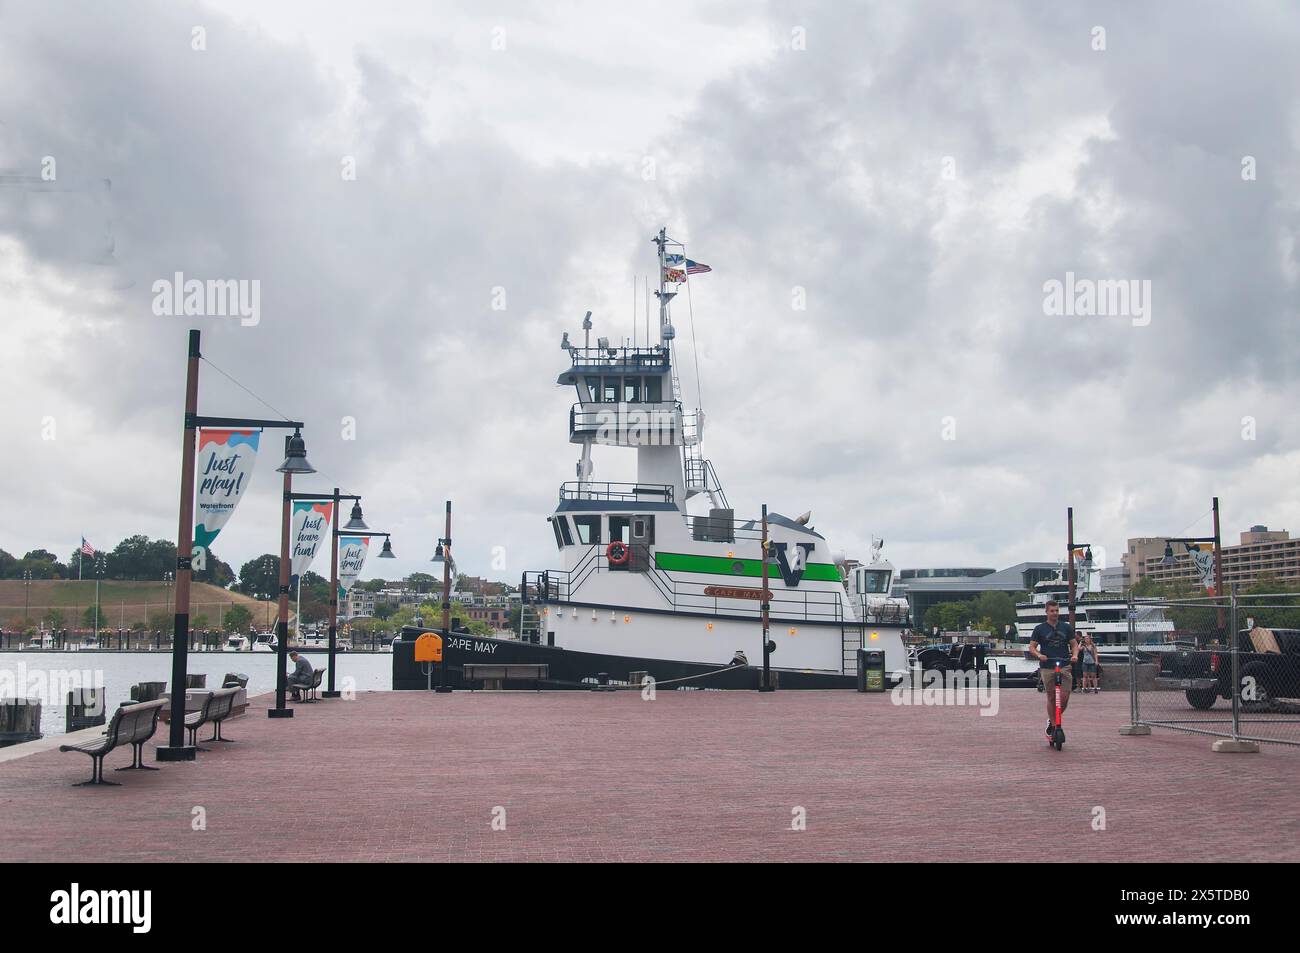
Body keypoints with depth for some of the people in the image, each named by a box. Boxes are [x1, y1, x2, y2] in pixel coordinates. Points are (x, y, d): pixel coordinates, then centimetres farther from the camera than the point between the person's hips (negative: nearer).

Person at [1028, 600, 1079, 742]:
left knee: (1064, 697, -7)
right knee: (1051, 698, 0)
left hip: (1064, 666, 1)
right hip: (1047, 668, -1)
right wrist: (1039, 655, -17)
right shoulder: (1040, 629, 5)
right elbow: (1032, 647, 3)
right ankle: (1053, 724, 12)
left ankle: (1054, 719, 15)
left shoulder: (1066, 627, 11)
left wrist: (1075, 655, -8)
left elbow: (1074, 644, 13)